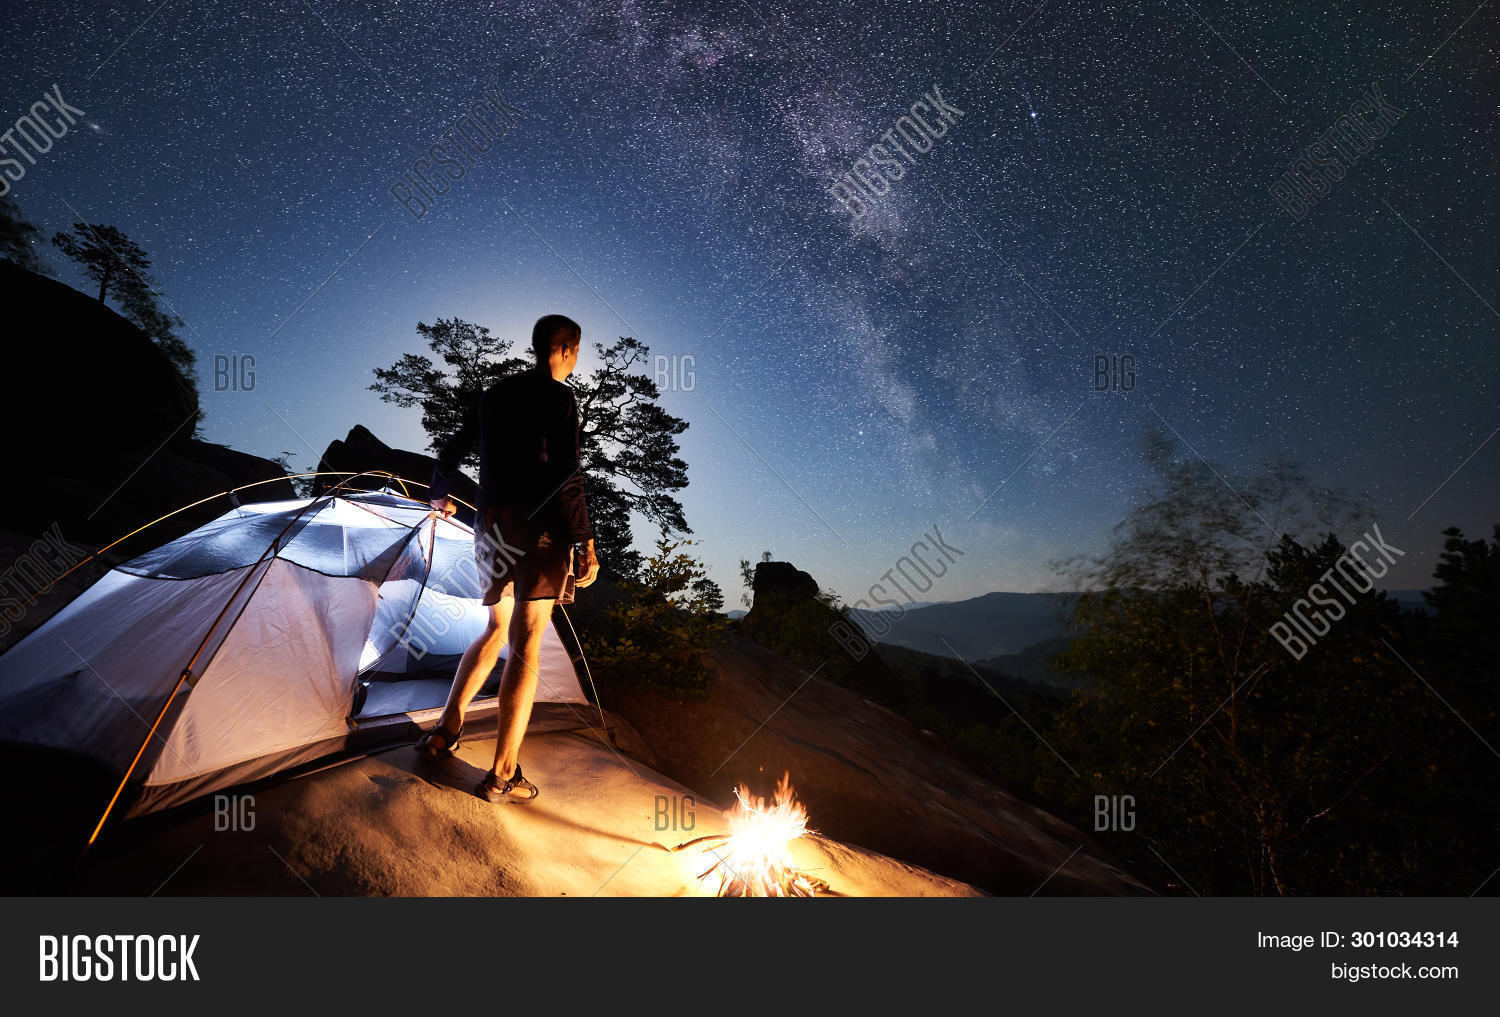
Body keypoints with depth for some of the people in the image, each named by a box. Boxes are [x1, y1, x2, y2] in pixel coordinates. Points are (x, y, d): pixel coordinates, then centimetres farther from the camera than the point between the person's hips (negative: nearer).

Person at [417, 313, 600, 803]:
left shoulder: (494, 394, 14)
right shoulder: (558, 397, -8)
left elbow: (452, 451, 24)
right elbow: (567, 476, -16)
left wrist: (439, 495, 42)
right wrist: (585, 542, -13)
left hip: (491, 524, 7)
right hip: (539, 528, -7)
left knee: (497, 630, 23)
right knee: (525, 647, -3)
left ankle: (444, 731, 26)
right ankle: (502, 775, 1)